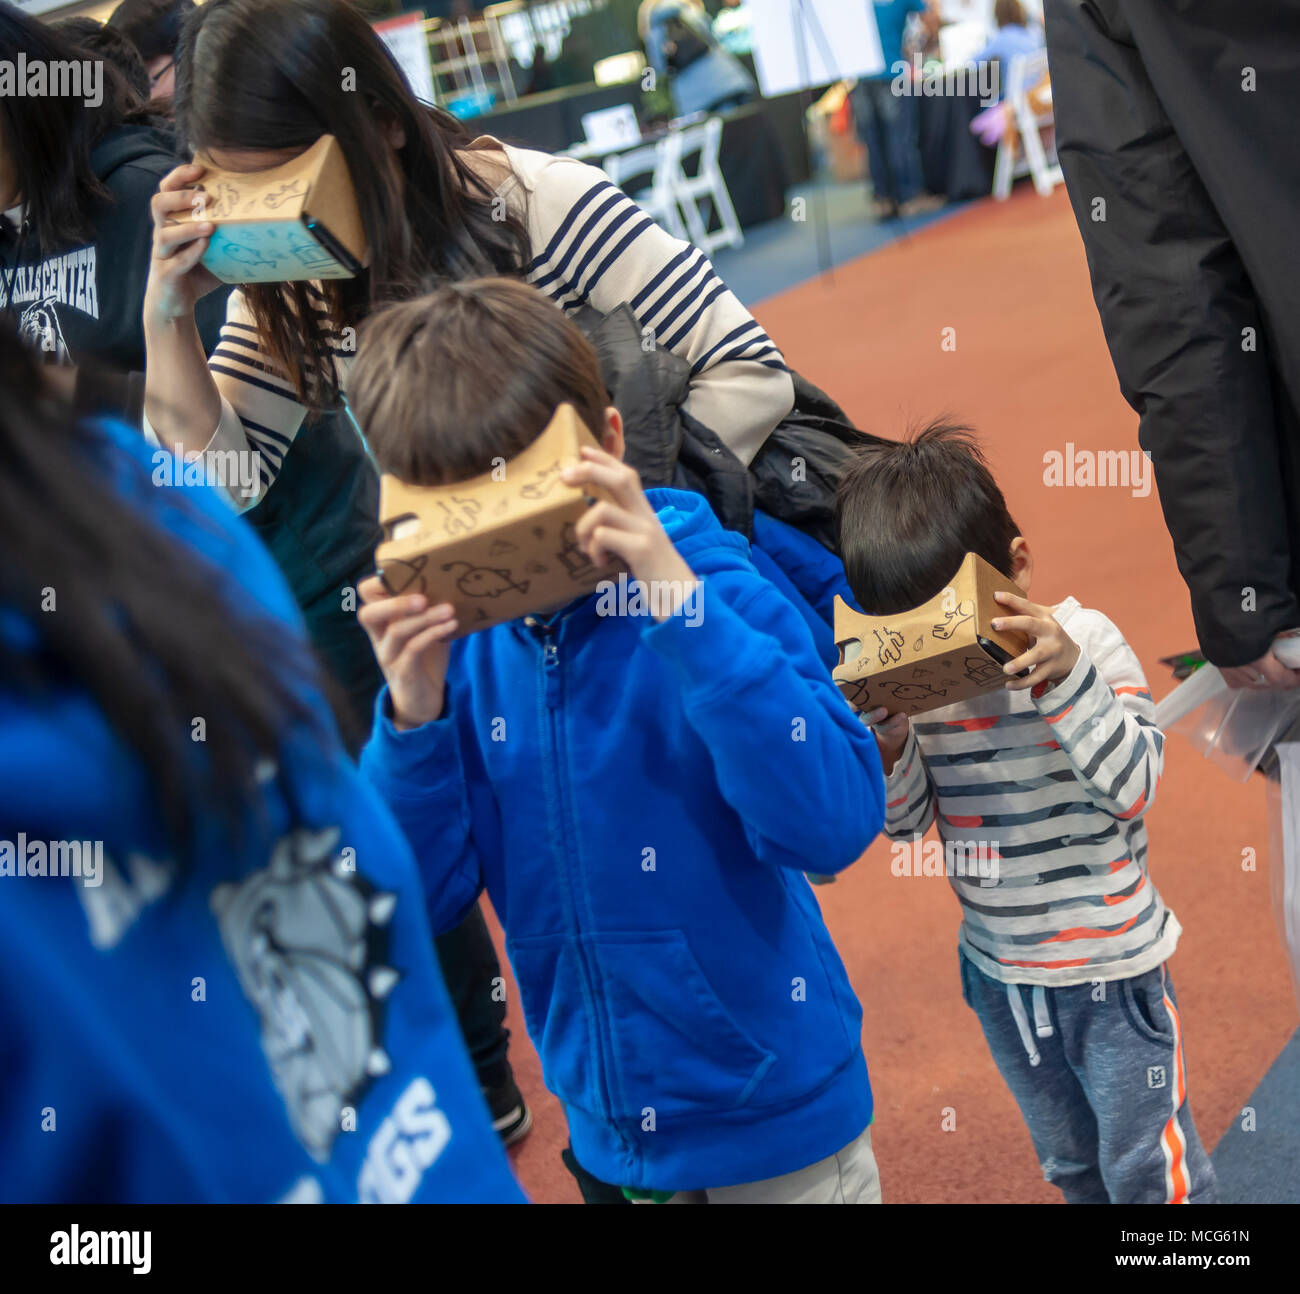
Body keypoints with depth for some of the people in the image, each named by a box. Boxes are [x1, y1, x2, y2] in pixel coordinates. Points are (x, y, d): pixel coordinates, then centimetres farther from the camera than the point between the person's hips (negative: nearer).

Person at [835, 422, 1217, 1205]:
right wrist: (887, 750, -22)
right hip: (998, 969, 4)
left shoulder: (1084, 641, -17)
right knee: (1071, 1164, 23)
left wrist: (1067, 674, -32)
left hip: (1110, 967, -4)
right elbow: (906, 823, -1)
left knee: (1149, 1169, 10)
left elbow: (1133, 785, -21)